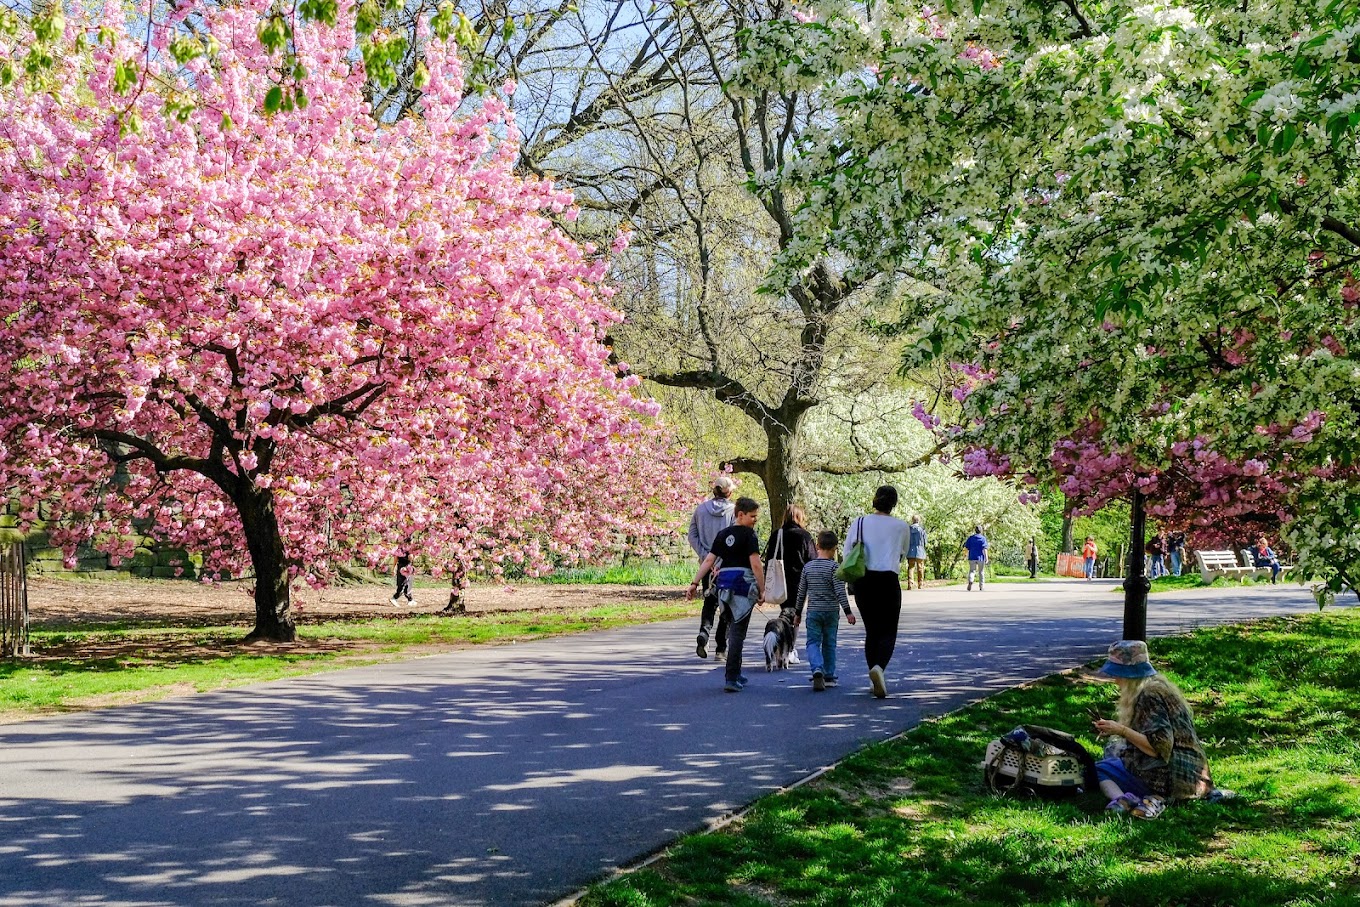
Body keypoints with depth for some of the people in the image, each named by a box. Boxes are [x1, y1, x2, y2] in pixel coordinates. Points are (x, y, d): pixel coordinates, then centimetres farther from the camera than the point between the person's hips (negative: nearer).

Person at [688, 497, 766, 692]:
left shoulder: (723, 535, 12)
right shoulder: (749, 535, -6)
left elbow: (709, 560, 9)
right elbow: (755, 564, -12)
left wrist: (695, 583, 10)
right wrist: (762, 589, -6)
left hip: (724, 583, 6)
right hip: (744, 584, -6)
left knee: (733, 629, 19)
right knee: (738, 632, -6)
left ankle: (736, 673, 27)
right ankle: (731, 678, -11)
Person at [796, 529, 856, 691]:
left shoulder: (808, 567, 3)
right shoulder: (834, 567, -8)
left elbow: (801, 592, 8)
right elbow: (840, 591, -15)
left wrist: (798, 612, 17)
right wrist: (848, 611, -14)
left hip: (813, 611, 1)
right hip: (831, 612, -1)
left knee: (813, 642, 1)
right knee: (829, 644, 11)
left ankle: (817, 669, -24)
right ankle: (829, 676, 17)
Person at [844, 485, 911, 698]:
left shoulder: (859, 523, 3)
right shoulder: (901, 527, 2)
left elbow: (847, 555, 4)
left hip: (863, 581, 2)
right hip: (888, 581, -2)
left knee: (871, 630, 14)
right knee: (888, 631, 1)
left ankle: (875, 680, 13)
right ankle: (879, 667, -27)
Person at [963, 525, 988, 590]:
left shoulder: (970, 538, 3)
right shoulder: (983, 538, -3)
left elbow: (966, 547, 0)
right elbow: (984, 548, -11)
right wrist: (986, 558, -12)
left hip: (972, 557, 1)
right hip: (980, 558, -1)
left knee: (971, 571, 6)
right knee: (981, 572, 11)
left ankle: (970, 581, -24)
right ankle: (981, 587, 11)